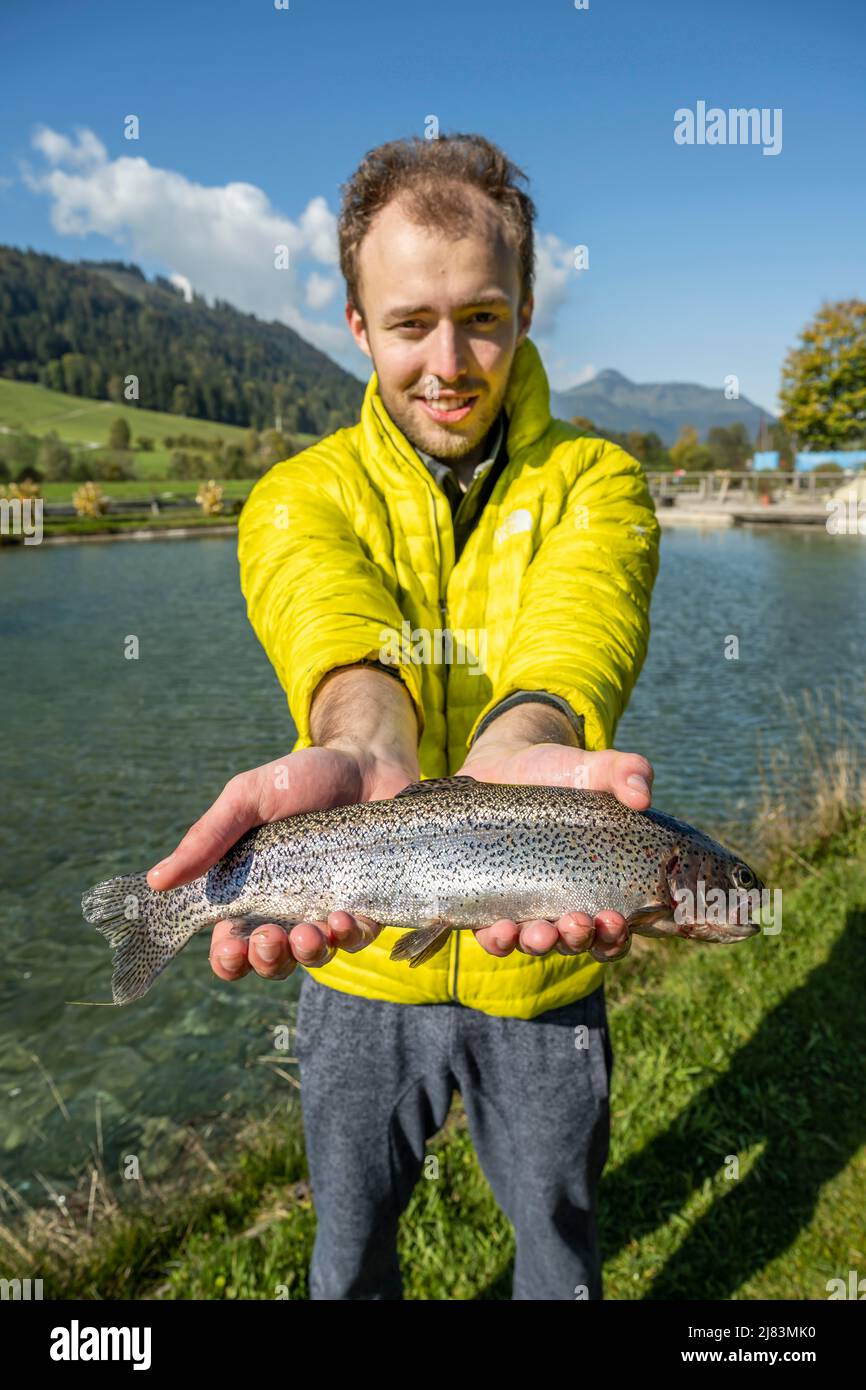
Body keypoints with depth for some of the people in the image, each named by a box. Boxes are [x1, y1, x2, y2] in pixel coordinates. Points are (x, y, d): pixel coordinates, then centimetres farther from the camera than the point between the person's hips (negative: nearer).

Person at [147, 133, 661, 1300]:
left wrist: (516, 750, -50)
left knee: (559, 1231, 24)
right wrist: (359, 753, -51)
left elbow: (575, 635, -28)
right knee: (352, 1241, 25)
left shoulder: (596, 482, -7)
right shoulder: (301, 496, -6)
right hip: (363, 962, 1)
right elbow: (332, 633, -28)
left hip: (541, 967, 0)